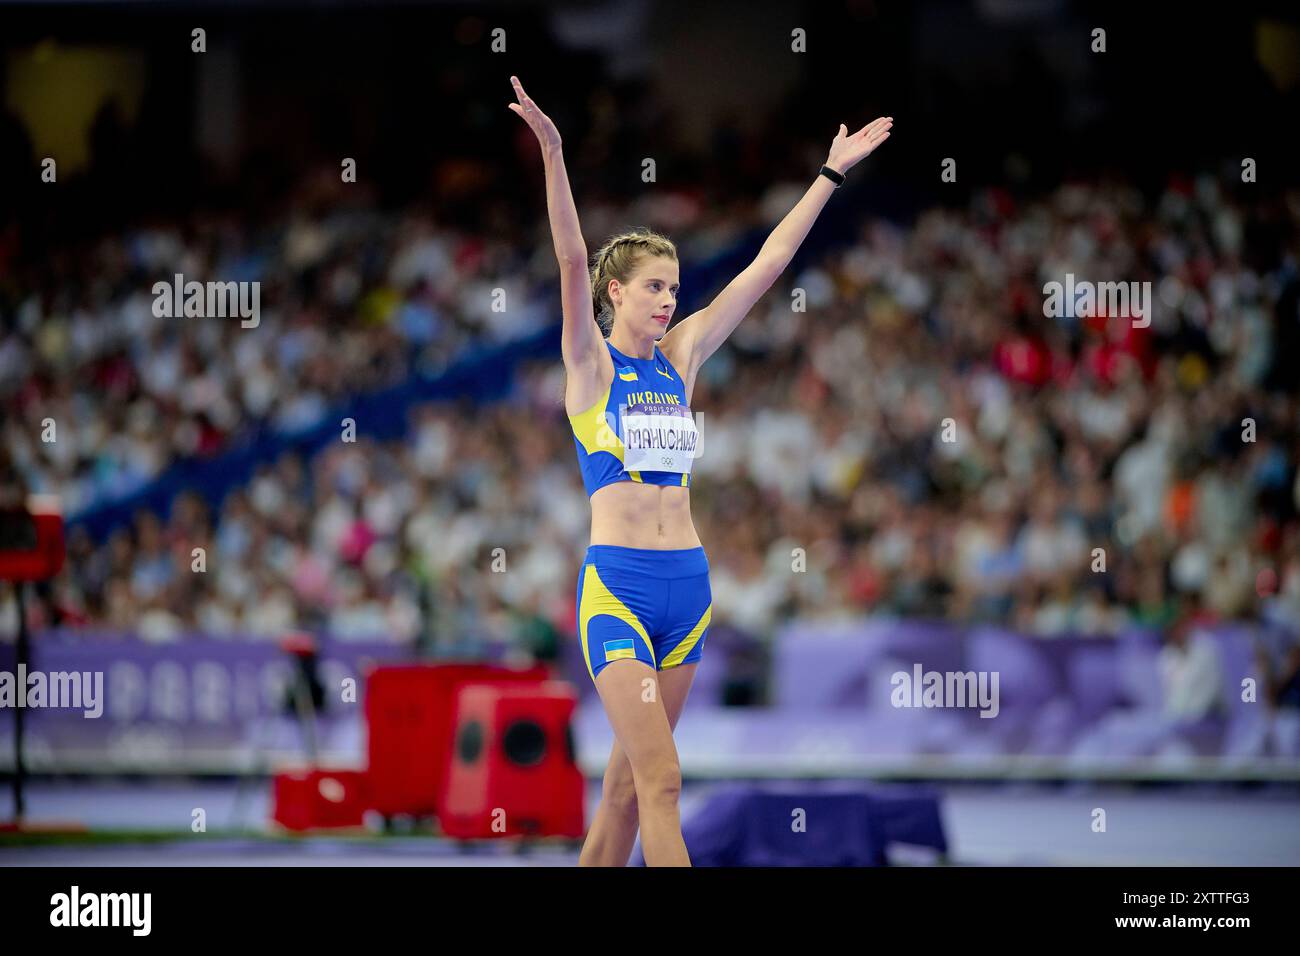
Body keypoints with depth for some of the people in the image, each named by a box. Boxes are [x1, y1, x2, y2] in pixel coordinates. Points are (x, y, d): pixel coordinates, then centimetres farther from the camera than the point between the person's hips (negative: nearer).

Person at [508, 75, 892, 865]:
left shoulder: (679, 358, 12)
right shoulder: (590, 362, -1)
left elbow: (768, 266, 13)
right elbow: (573, 263, -16)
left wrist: (832, 174, 13)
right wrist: (553, 159, -30)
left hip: (687, 584, 6)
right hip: (618, 583, -6)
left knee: (631, 777, 10)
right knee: (661, 779, -12)